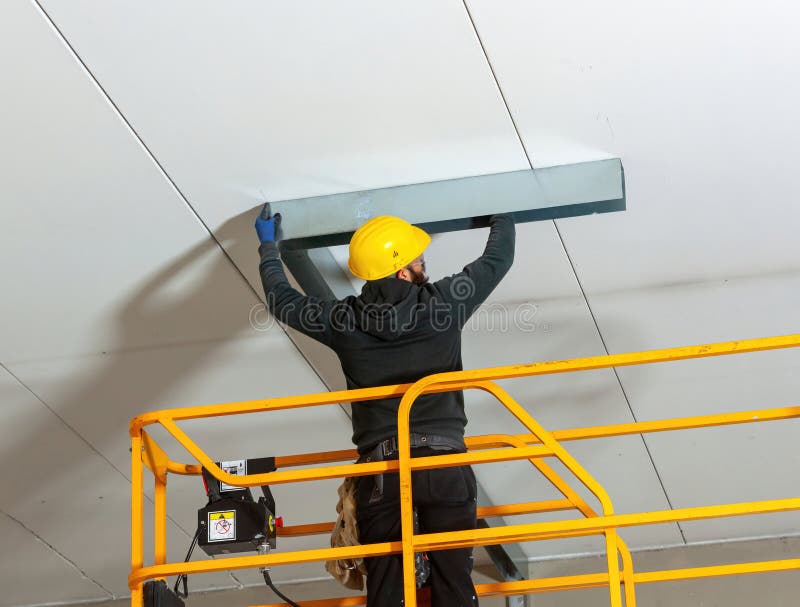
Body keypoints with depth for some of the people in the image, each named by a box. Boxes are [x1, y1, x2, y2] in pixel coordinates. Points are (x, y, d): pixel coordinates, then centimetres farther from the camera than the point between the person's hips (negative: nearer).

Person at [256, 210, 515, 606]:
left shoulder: (344, 321, 3)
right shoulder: (443, 303, 0)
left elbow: (281, 299, 22)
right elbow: (498, 259, 17)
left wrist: (268, 246, 40)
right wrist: (503, 220, 38)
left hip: (380, 469, 1)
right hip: (444, 463, -1)